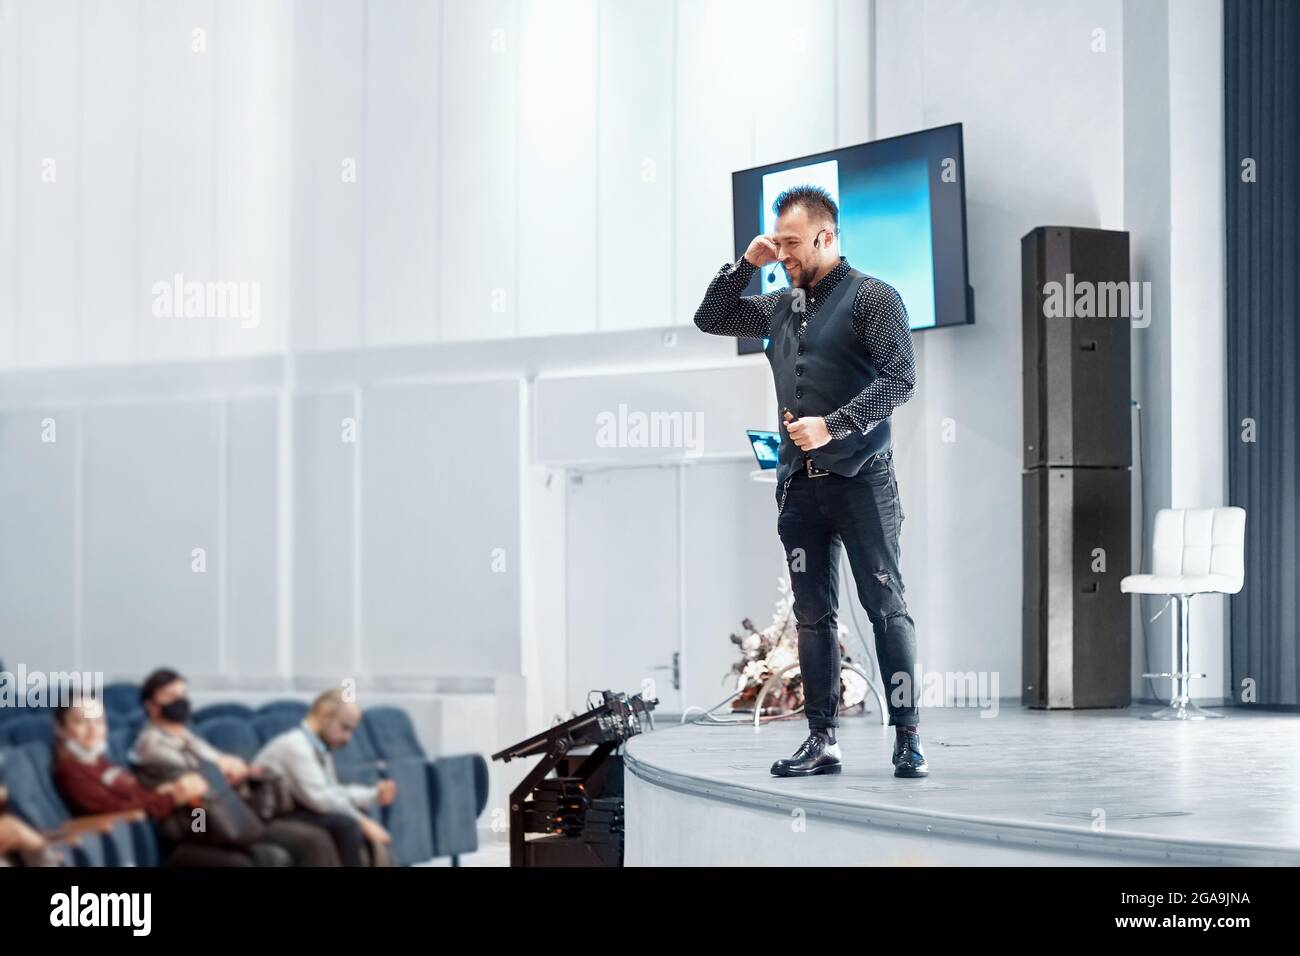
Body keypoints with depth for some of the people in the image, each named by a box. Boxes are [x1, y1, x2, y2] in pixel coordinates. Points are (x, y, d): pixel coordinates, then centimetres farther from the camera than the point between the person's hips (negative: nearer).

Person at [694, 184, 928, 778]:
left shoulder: (872, 297, -3)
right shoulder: (781, 306, 16)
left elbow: (899, 379, -12)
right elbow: (709, 319, 24)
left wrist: (833, 425, -19)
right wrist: (744, 265, 10)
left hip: (860, 478, -6)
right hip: (800, 483, 6)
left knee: (886, 606, -5)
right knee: (813, 613, 5)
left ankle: (907, 739, -3)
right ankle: (822, 740, 8)